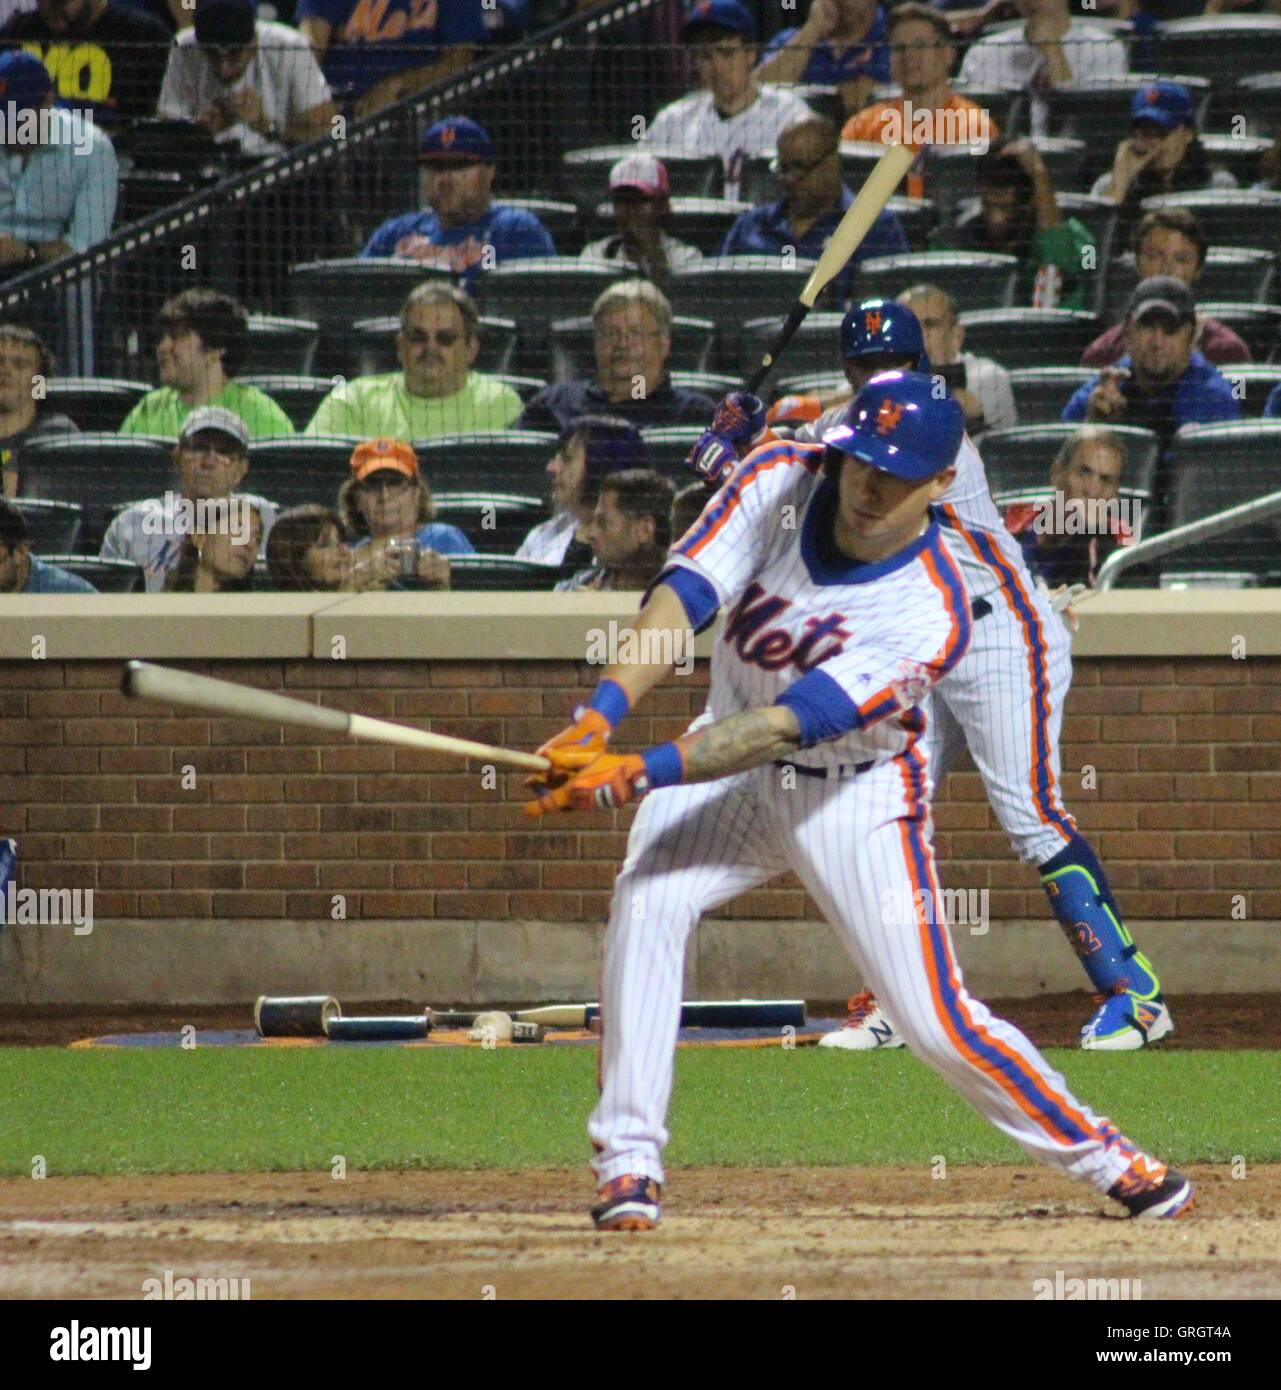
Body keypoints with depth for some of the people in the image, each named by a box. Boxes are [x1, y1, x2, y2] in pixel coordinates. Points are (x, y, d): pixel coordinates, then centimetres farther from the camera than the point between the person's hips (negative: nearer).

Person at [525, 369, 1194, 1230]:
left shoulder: (930, 618, -27)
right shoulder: (779, 482, -14)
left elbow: (787, 726, -34)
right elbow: (683, 595, -23)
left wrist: (640, 773, -42)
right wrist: (603, 715, -40)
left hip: (856, 796, -4)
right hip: (728, 762, 4)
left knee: (935, 1020, -6)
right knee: (646, 902, -23)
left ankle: (1104, 1157, 15)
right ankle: (629, 1163, -15)